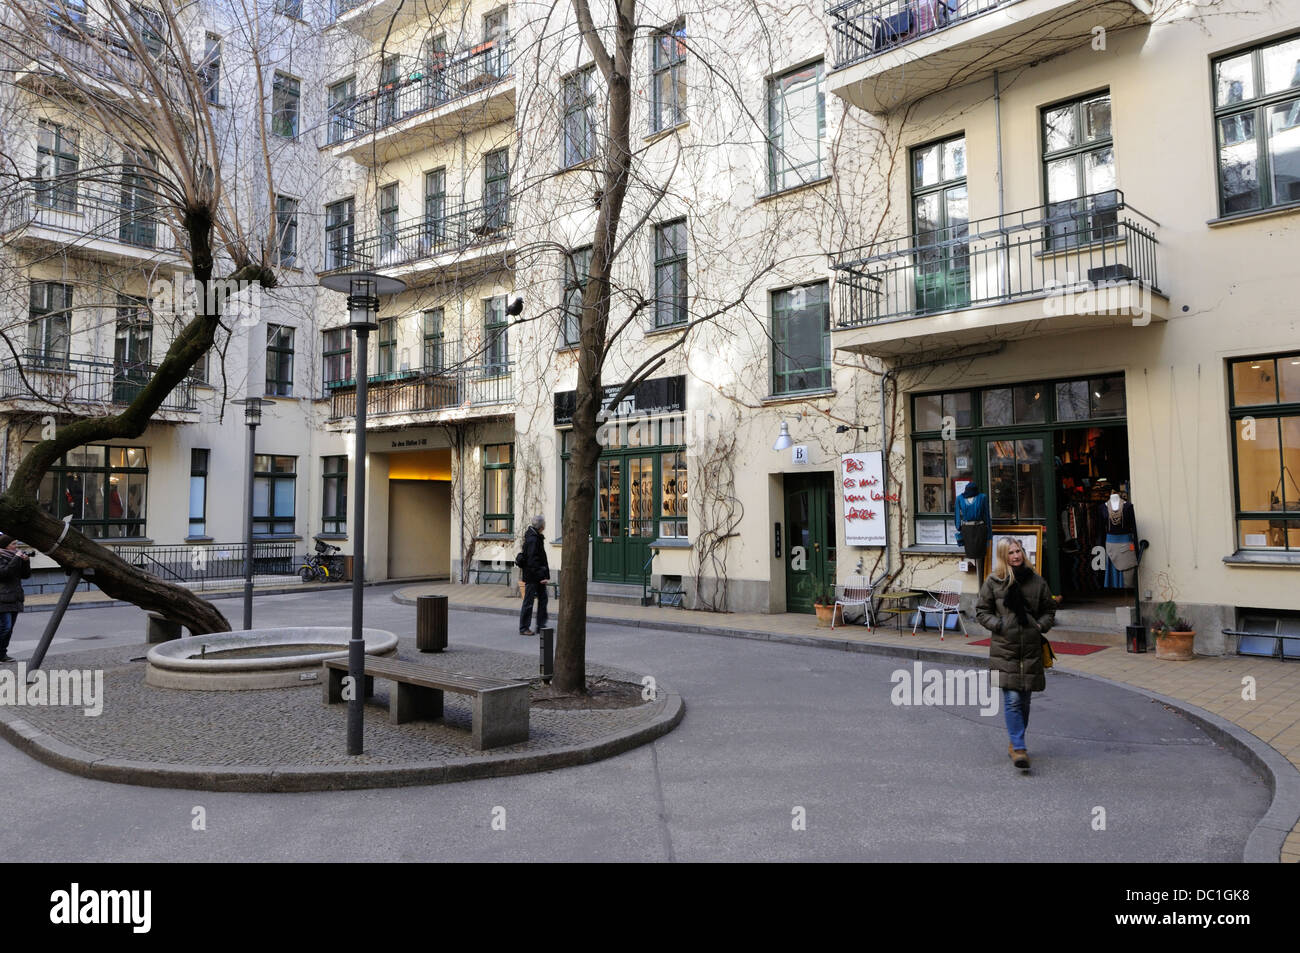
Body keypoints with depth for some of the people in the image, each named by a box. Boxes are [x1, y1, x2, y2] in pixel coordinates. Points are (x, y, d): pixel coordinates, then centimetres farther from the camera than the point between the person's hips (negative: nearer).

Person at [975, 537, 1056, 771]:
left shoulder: (1036, 581, 5)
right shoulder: (994, 581, -1)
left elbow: (1049, 609, 16)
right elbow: (981, 611, 5)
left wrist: (1041, 625, -1)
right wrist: (998, 625, -9)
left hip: (1031, 649, 3)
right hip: (1004, 649, -3)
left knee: (1025, 700, 10)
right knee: (1012, 700, -9)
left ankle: (1014, 743, 26)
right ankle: (1019, 748, -6)